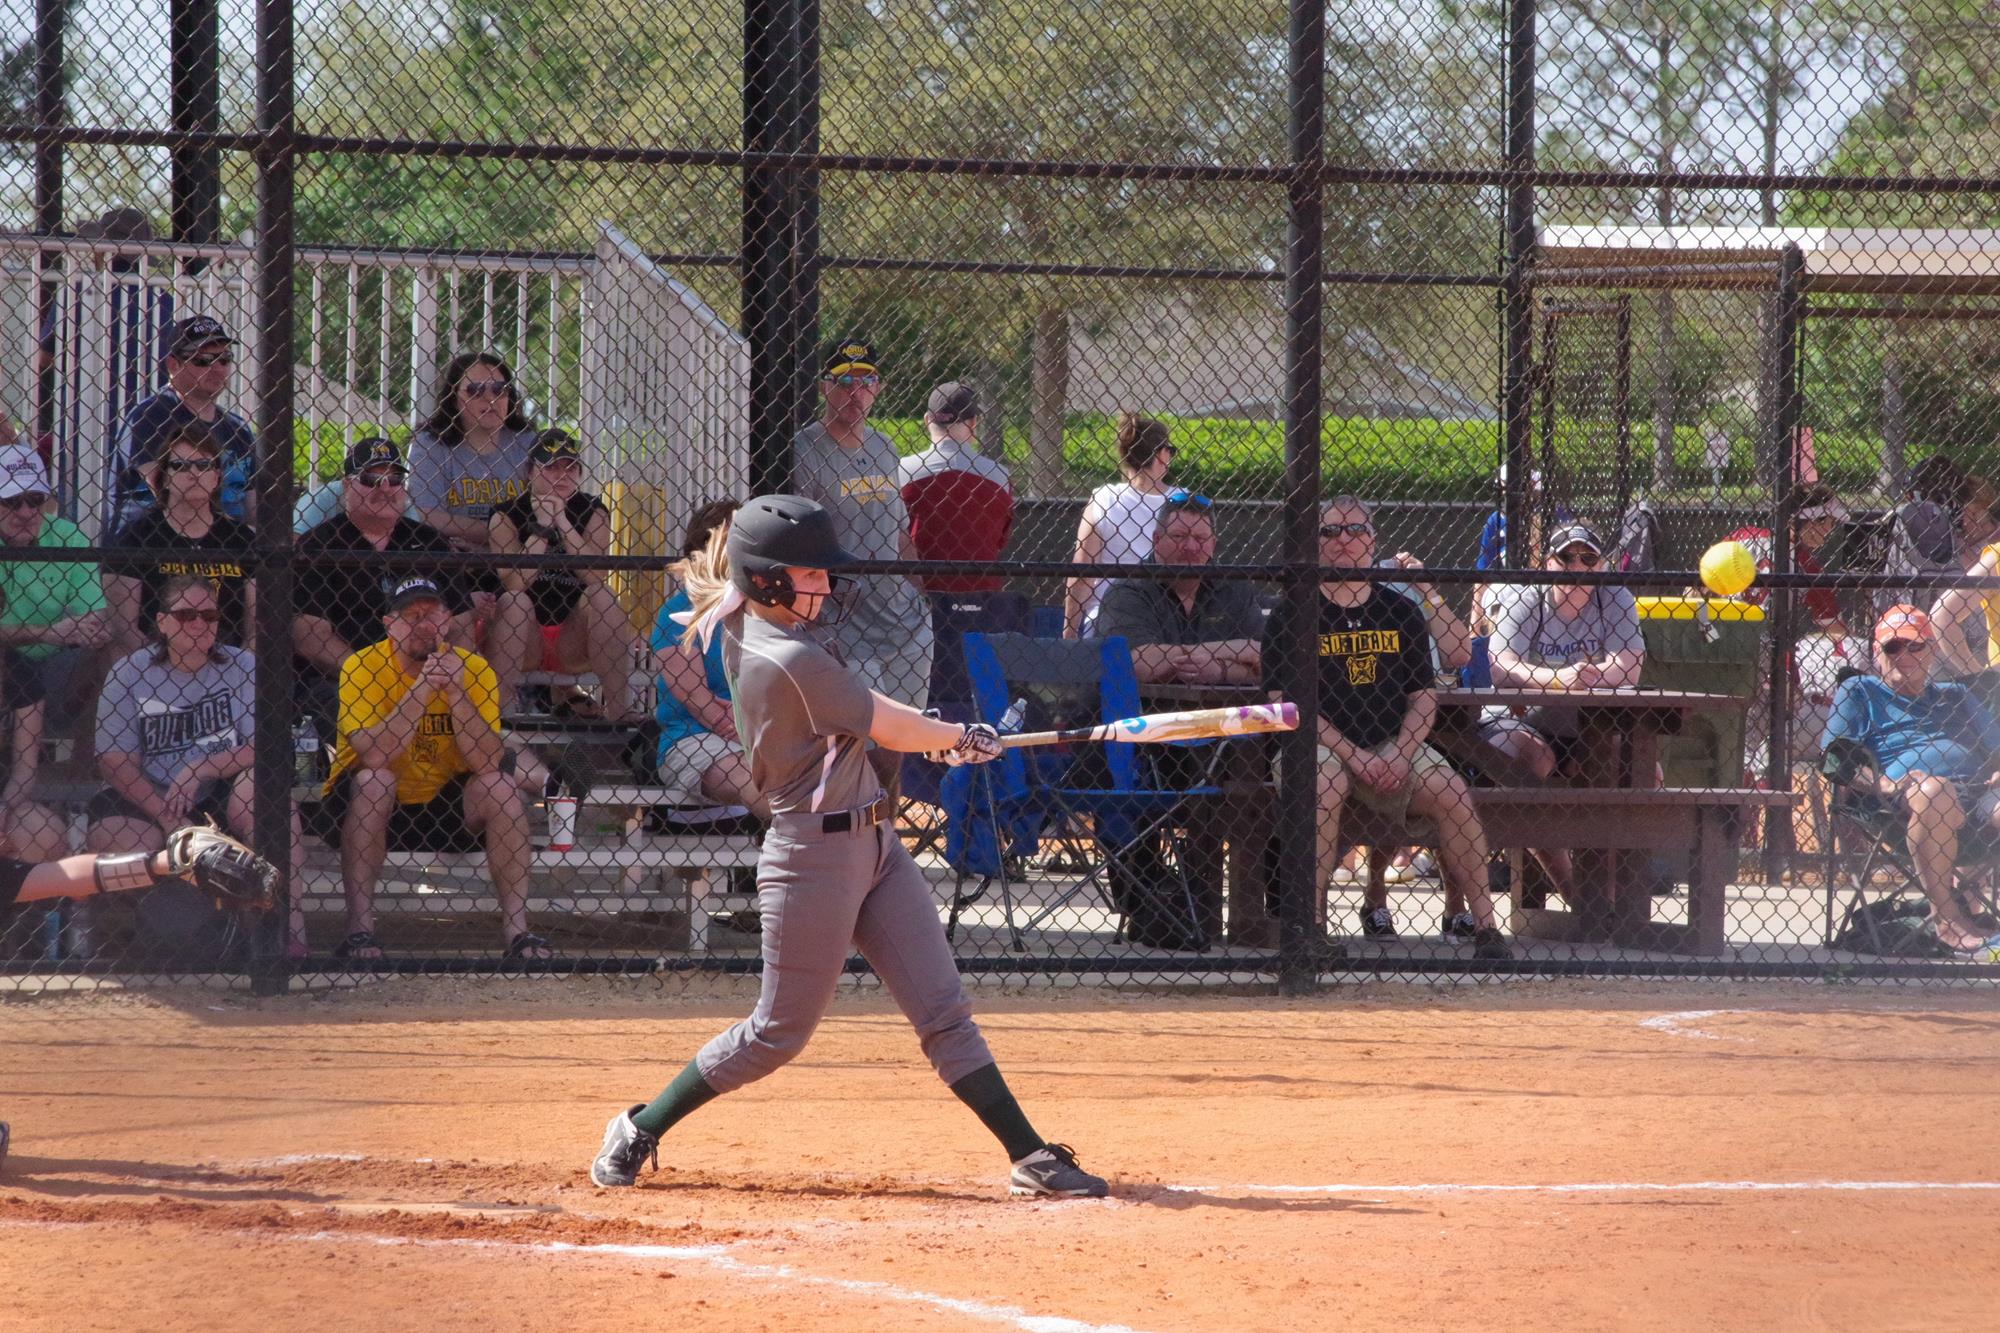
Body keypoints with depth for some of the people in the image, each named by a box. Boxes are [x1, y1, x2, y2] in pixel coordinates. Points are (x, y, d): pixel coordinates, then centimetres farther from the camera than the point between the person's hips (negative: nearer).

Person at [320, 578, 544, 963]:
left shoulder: (473, 669, -8)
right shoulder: (363, 667, -15)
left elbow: (488, 762, -21)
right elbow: (373, 756, -30)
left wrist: (456, 693, -30)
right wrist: (422, 690, -33)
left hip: (444, 808, 2)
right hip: (373, 806, -2)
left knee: (500, 786, -21)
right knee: (373, 781, -32)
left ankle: (516, 929, -21)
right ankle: (359, 929, -32)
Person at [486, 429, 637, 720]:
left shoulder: (592, 511, 2)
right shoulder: (506, 516, -3)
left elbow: (595, 576, -15)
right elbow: (513, 583, -19)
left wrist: (562, 522, -18)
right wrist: (541, 527, -21)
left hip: (573, 646, 2)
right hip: (521, 645, -2)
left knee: (601, 595, -24)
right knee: (514, 601, -29)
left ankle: (619, 712, -29)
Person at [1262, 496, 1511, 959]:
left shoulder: (1401, 613, 12)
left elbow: (1423, 698, 10)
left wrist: (1398, 755, -11)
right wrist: (1354, 757, -17)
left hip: (1395, 746, 3)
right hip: (1321, 745, -3)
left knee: (1451, 794, -23)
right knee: (1326, 785, -37)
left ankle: (1482, 924, -18)